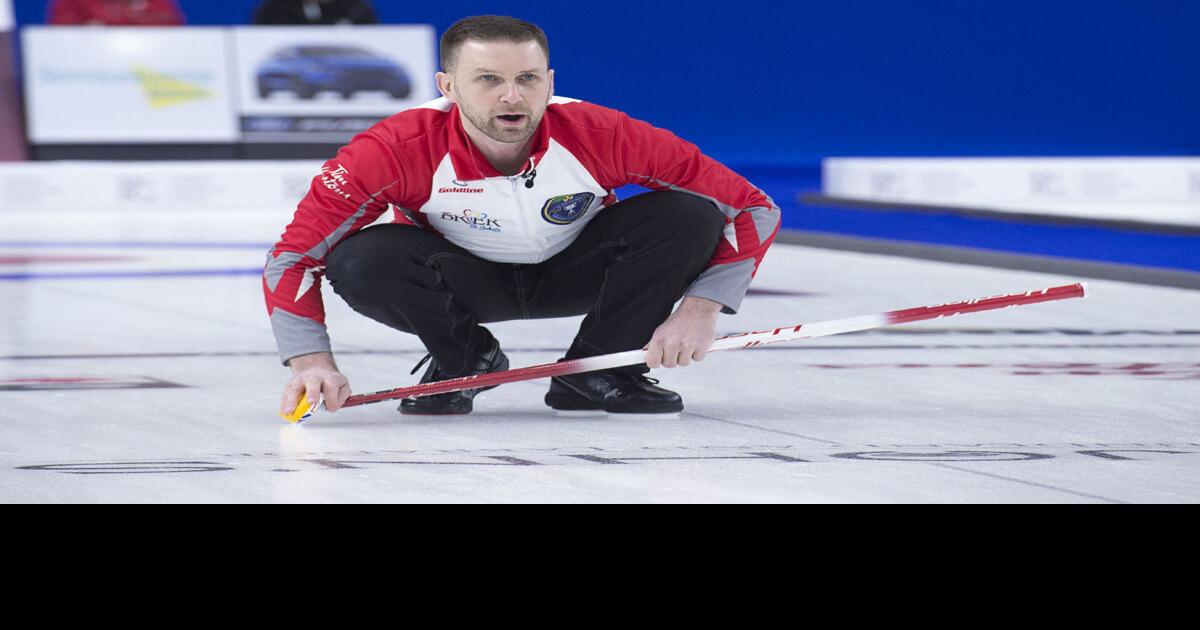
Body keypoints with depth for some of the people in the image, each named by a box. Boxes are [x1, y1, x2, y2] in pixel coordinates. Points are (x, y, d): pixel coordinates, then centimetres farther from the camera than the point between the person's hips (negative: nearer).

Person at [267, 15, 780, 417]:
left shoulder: (602, 137, -29)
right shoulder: (400, 149, -31)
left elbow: (752, 208, -23)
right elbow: (295, 252, -26)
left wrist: (698, 310, -32)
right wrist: (313, 362, -39)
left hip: (574, 273, 1)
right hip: (467, 283, -1)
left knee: (687, 217, -26)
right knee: (360, 262, -32)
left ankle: (596, 373, -4)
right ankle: (462, 364, 1)